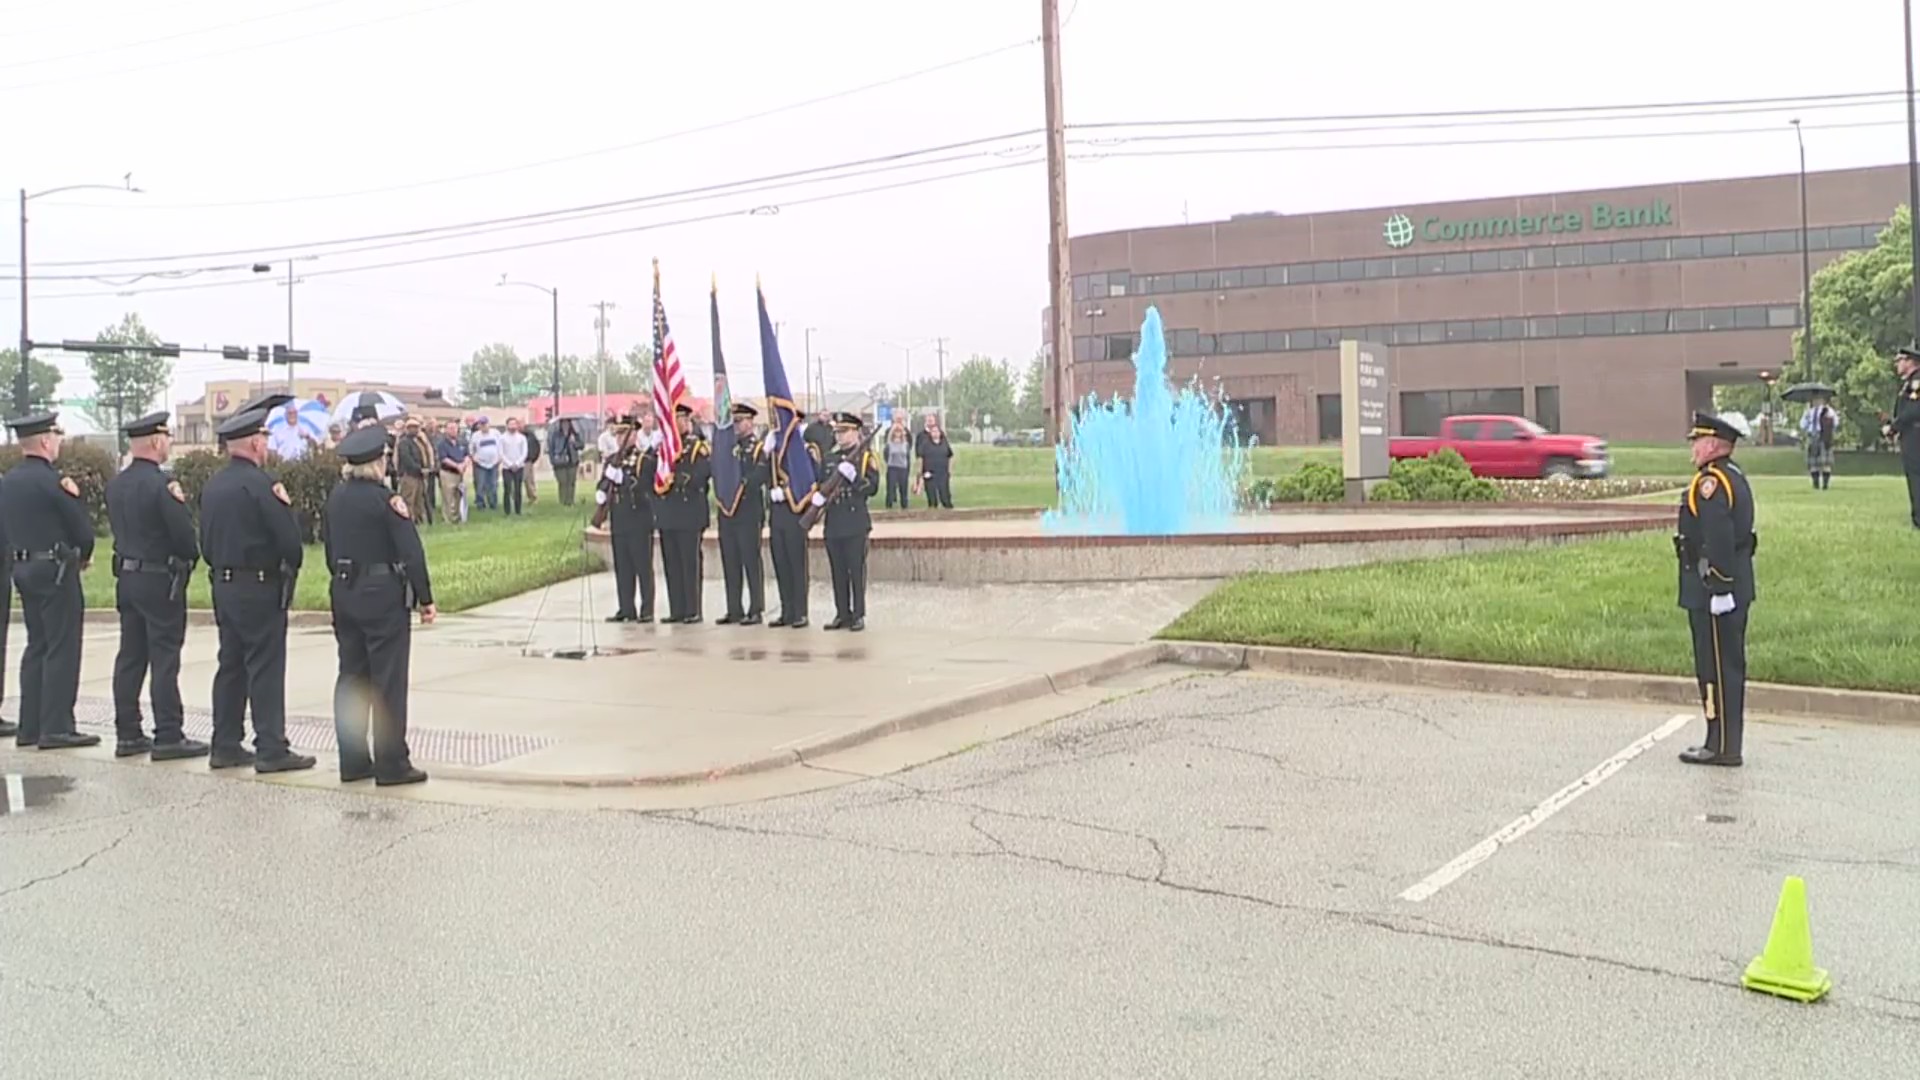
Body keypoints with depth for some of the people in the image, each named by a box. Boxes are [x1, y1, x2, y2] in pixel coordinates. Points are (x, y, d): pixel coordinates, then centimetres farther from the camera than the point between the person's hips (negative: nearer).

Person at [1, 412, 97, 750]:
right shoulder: (52, 481, -15)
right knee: (62, 649, -4)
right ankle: (56, 728, -4)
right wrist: (82, 556, 8)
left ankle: (29, 727, 16)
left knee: (37, 647, 14)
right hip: (56, 570, -8)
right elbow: (83, 528, -13)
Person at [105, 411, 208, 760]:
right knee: (164, 659, -5)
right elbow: (184, 534, -17)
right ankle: (168, 737, -2)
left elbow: (119, 528, 16)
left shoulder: (115, 484, 8)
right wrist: (190, 557, 1)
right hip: (160, 580, -8)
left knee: (130, 656, 11)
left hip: (126, 577, 8)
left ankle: (127, 734, 15)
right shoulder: (162, 484, -17)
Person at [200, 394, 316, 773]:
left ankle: (226, 745, 18)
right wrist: (285, 505, 0)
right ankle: (271, 749, -2)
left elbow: (206, 543, 16)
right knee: (266, 667, -4)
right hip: (260, 587, -8)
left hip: (224, 585, 8)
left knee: (231, 664, 13)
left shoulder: (212, 485, 10)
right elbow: (289, 538, -19)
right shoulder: (257, 483, -16)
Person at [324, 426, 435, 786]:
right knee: (388, 680, -1)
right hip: (383, 594, -7)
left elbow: (328, 542, 12)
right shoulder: (386, 499, -14)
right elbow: (411, 552, -15)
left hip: (343, 593, 7)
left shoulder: (335, 496, 6)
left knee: (351, 676, 12)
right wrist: (425, 598, -8)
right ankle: (391, 764, 1)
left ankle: (352, 761, 17)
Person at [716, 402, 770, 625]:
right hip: (727, 513, 6)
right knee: (730, 563, 8)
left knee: (751, 561, -4)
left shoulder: (759, 448, -3)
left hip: (749, 514, -6)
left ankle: (756, 610, 1)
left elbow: (759, 477, -17)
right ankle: (734, 610, 14)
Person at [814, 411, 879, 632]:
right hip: (833, 523, 5)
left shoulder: (865, 456, 1)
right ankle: (842, 614, 14)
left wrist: (854, 476, -21)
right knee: (838, 571, 7)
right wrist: (817, 495, -2)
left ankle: (858, 615, 1)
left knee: (856, 570, -4)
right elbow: (821, 483, 20)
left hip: (855, 523, -5)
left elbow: (873, 487, -7)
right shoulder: (830, 458, 17)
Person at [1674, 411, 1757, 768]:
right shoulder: (1736, 478, 14)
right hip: (1737, 587, 10)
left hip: (1713, 590, -10)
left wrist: (1718, 588, -24)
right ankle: (1726, 742, 22)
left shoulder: (1710, 483, -17)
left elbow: (1719, 541, -24)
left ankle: (1721, 746, 1)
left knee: (1717, 668, -4)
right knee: (1730, 666, 14)